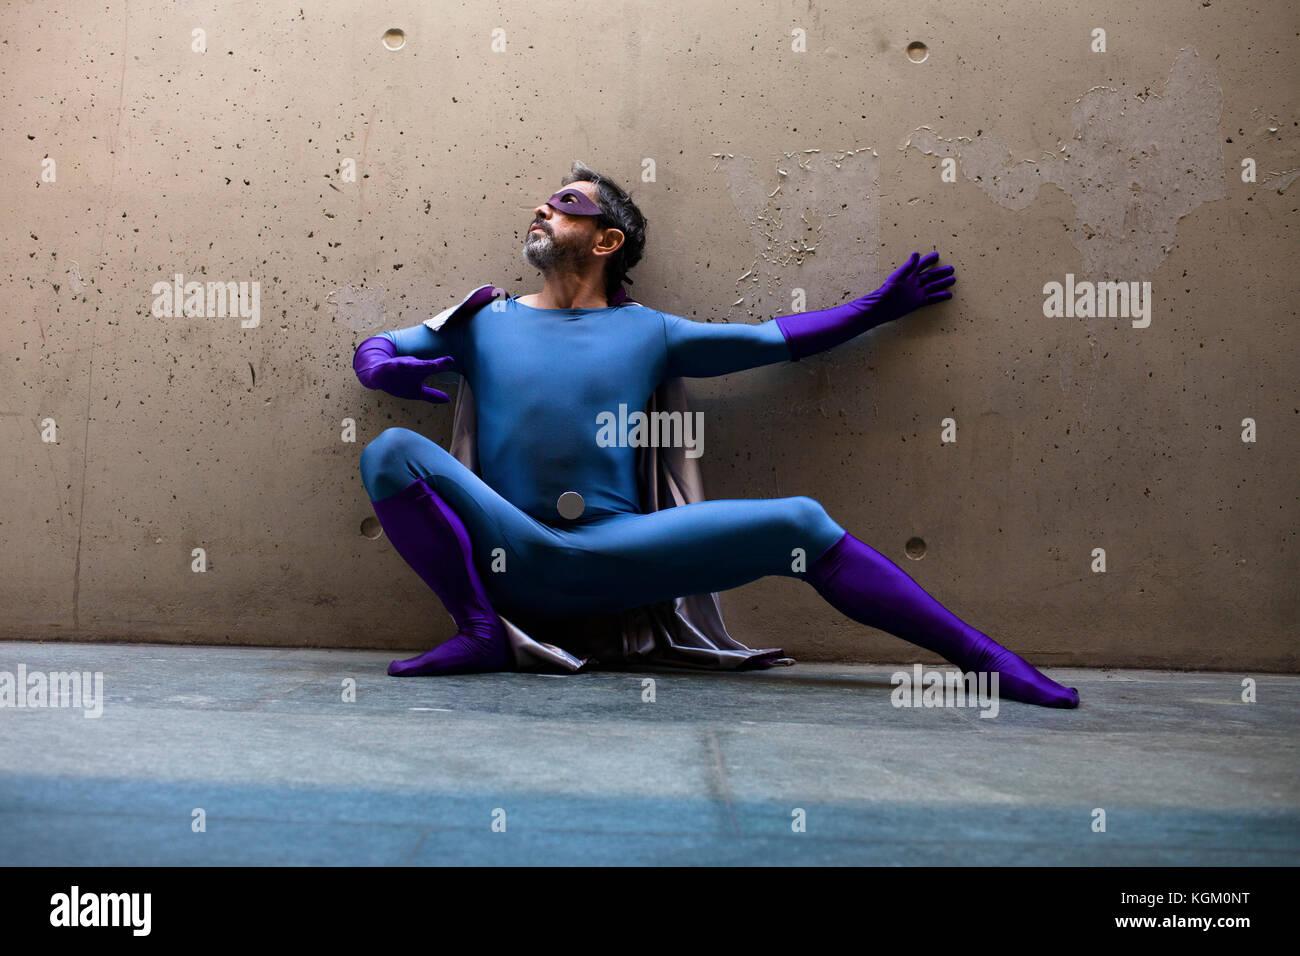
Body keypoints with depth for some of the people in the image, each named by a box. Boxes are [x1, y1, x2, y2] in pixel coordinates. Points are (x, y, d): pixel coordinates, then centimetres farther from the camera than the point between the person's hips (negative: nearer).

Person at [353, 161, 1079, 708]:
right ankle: (481, 633, -14)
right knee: (392, 453, -22)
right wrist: (388, 369, -10)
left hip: (617, 549, 0)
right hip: (512, 550, 1)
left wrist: (878, 308, 13)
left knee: (799, 523, -17)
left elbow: (774, 340, 16)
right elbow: (374, 348, 15)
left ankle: (979, 654, -9)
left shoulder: (647, 331, 12)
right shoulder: (486, 321, 13)